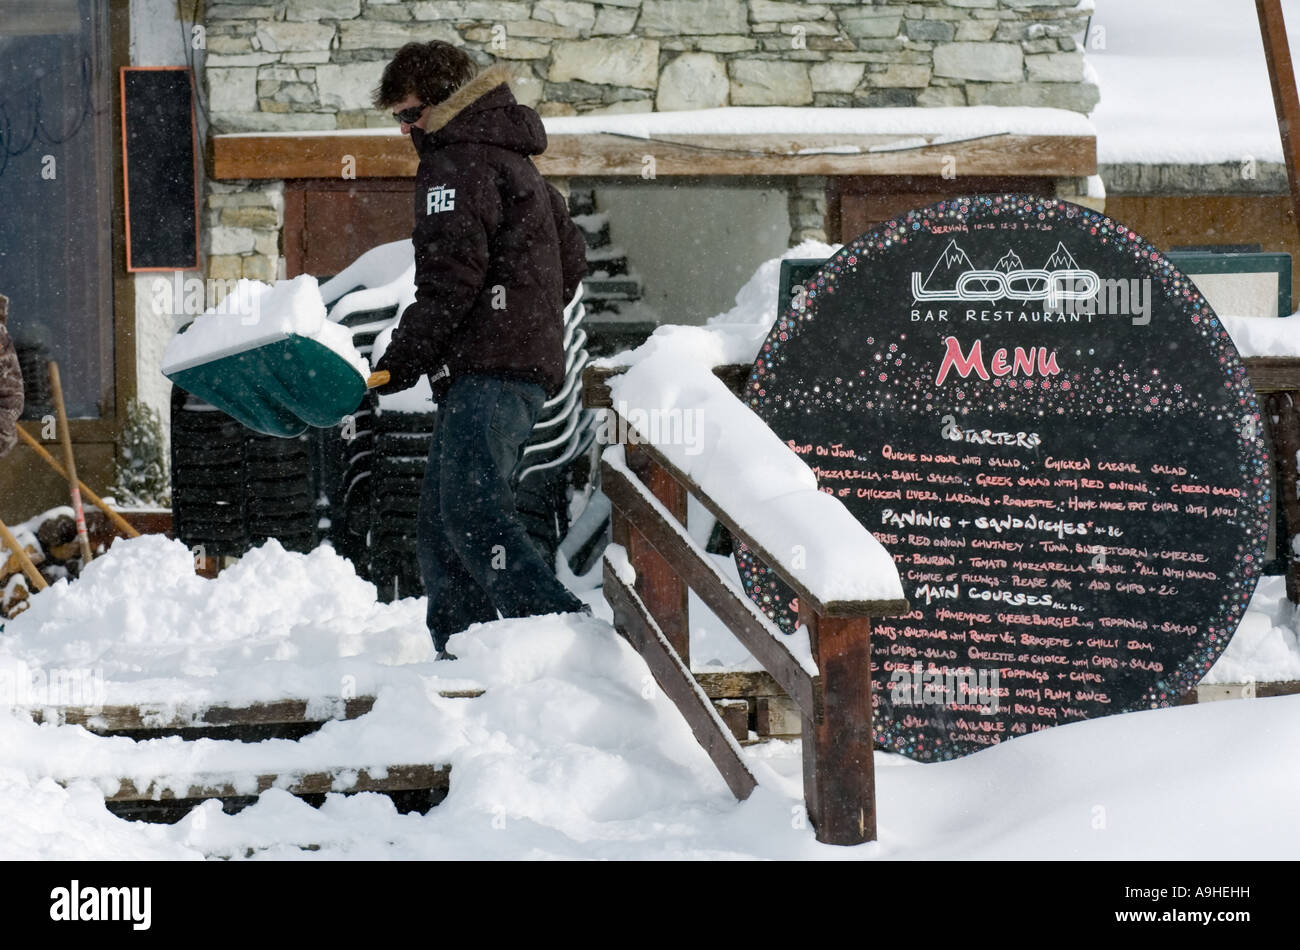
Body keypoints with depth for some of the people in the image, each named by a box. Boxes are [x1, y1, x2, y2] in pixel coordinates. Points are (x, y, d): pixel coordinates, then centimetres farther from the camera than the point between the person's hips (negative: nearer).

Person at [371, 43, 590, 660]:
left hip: (487, 373, -11)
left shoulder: (458, 164, -8)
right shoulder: (510, 159, 25)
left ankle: (564, 628, -32)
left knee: (472, 514, -22)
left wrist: (402, 360, -11)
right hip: (530, 363, 11)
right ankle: (458, 649, 10)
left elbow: (452, 275, -17)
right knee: (441, 522, 11)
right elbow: (571, 256, 31)